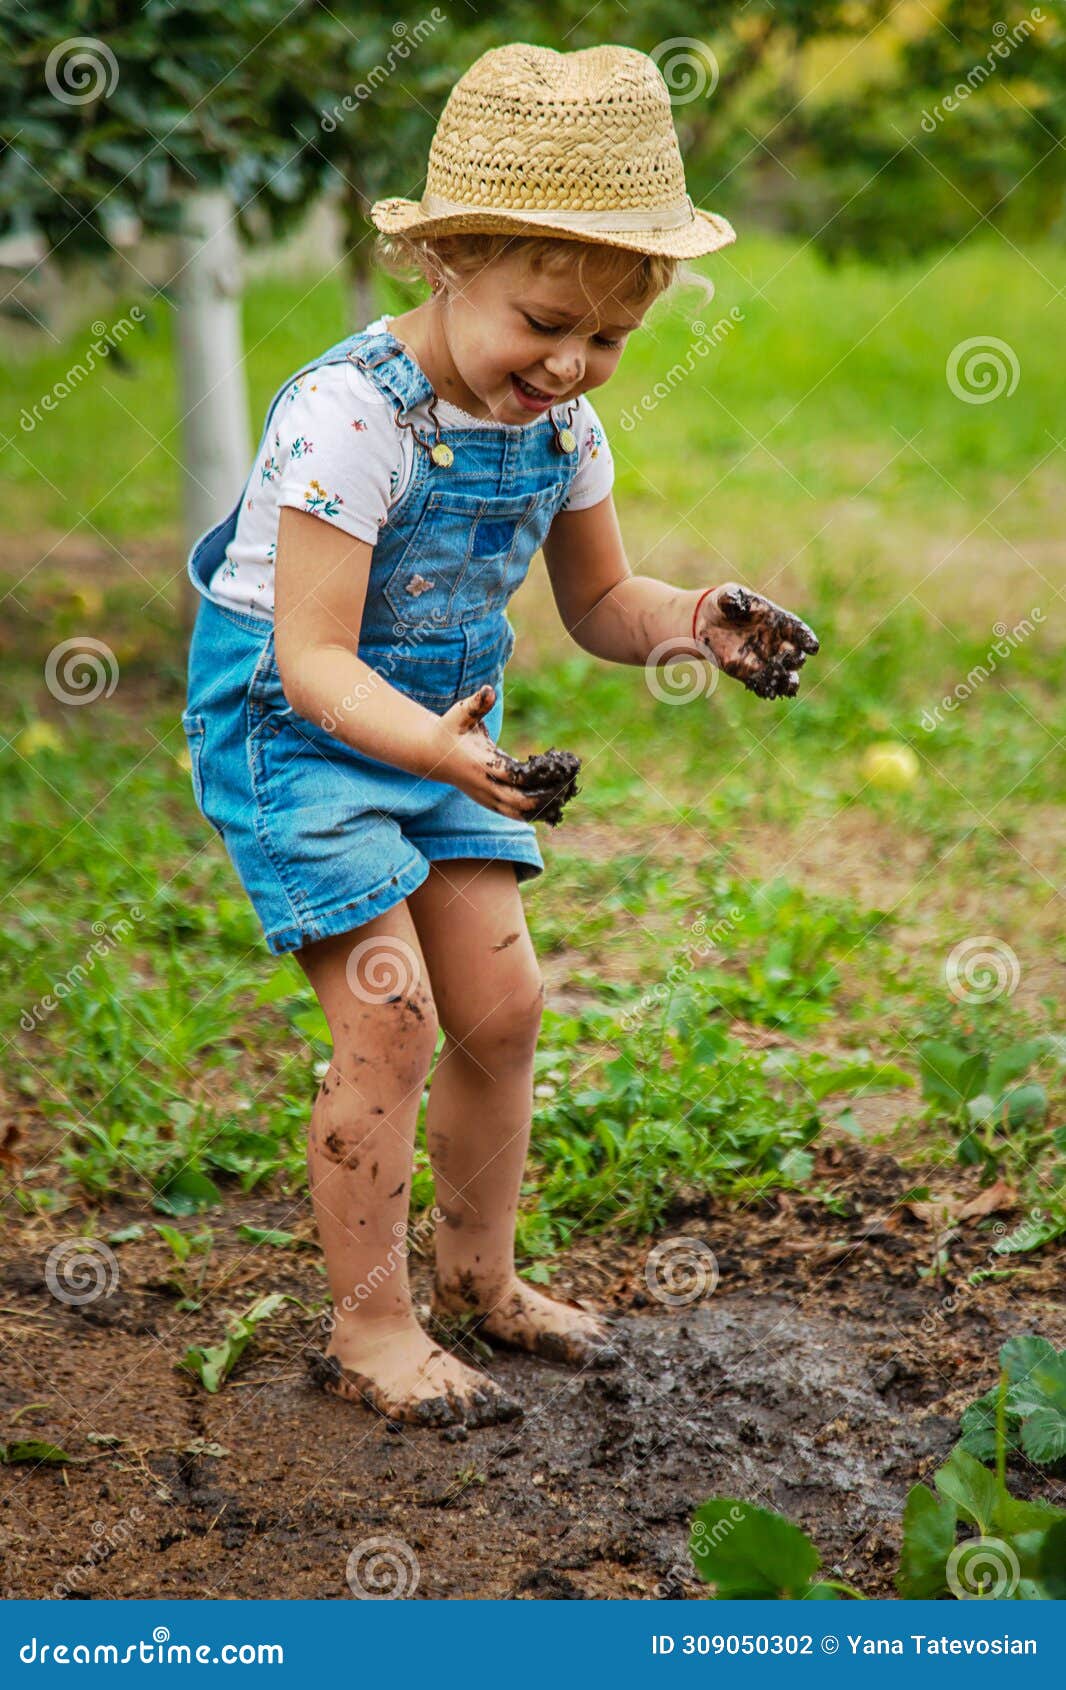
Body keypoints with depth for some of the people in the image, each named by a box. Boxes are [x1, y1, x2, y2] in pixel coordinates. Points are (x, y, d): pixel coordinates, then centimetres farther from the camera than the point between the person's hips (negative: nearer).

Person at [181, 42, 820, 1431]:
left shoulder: (558, 419, -5)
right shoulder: (351, 413, -27)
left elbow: (599, 603, 6)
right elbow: (314, 657, -30)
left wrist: (695, 623, -16)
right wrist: (437, 746, -47)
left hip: (443, 726, 7)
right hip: (290, 725, -7)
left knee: (501, 1006, 8)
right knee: (392, 1023, -11)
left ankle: (480, 1278, 30)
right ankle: (371, 1329, 6)